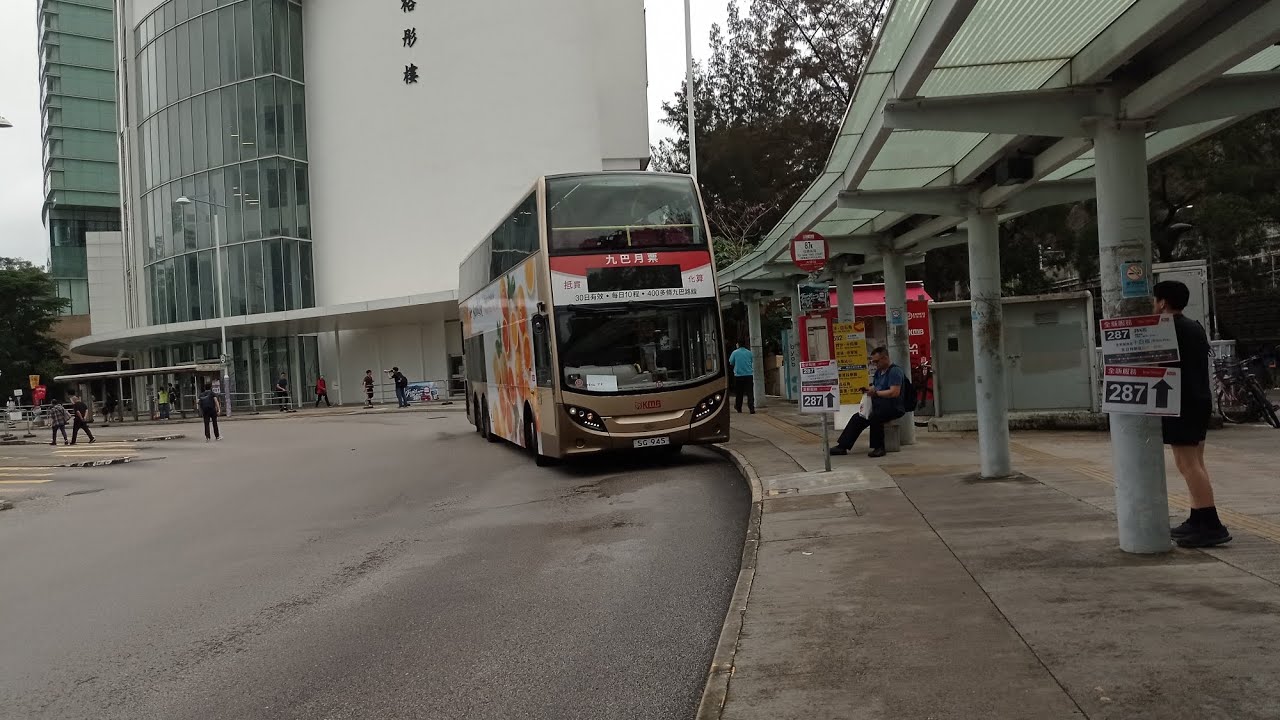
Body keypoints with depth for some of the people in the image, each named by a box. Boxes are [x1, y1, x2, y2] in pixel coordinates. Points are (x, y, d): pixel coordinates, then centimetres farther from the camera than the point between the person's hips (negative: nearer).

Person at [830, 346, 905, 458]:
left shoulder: (895, 371, -11)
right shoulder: (879, 372, 19)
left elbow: (895, 392, -21)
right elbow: (875, 388, 27)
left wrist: (875, 392, -19)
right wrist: (869, 389, 3)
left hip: (893, 408, -9)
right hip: (879, 406, 9)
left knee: (874, 417, -35)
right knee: (857, 417, -3)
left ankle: (879, 448, -23)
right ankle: (842, 446, -6)